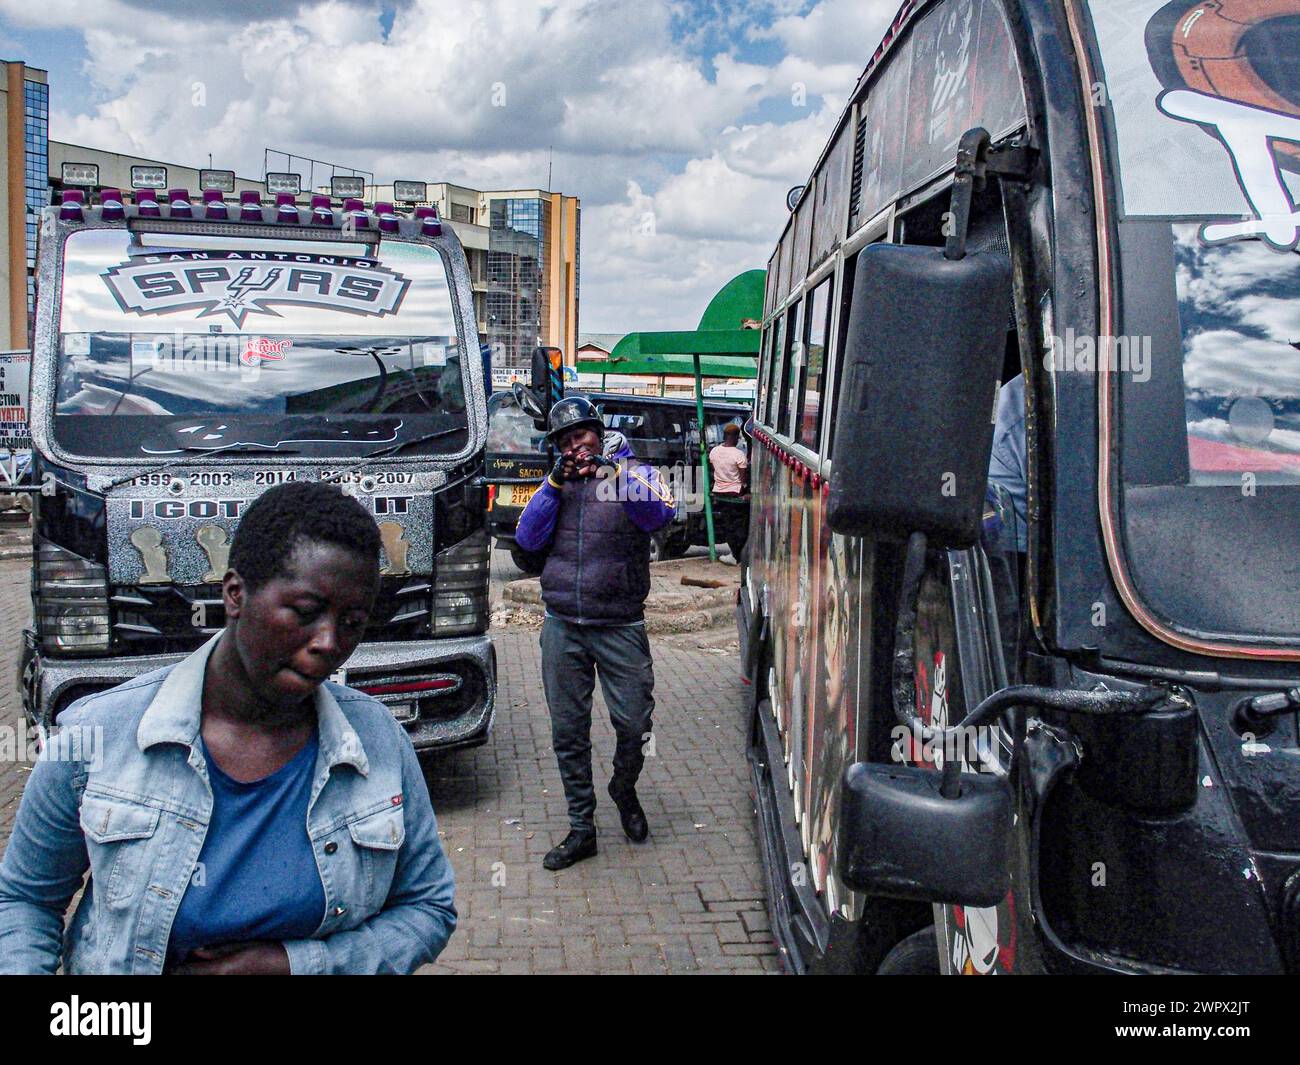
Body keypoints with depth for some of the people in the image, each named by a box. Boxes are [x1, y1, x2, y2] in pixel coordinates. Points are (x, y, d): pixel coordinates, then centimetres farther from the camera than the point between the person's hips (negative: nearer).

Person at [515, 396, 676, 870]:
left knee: (633, 723, -1)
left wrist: (616, 473, -26)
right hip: (562, 626, 2)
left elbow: (658, 514, -16)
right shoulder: (556, 484, 13)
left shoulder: (633, 473, 5)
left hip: (620, 626, -2)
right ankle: (582, 828, 17)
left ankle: (624, 791, 30)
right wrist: (555, 483, -9)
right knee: (568, 731, 5)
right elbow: (527, 538, -1)